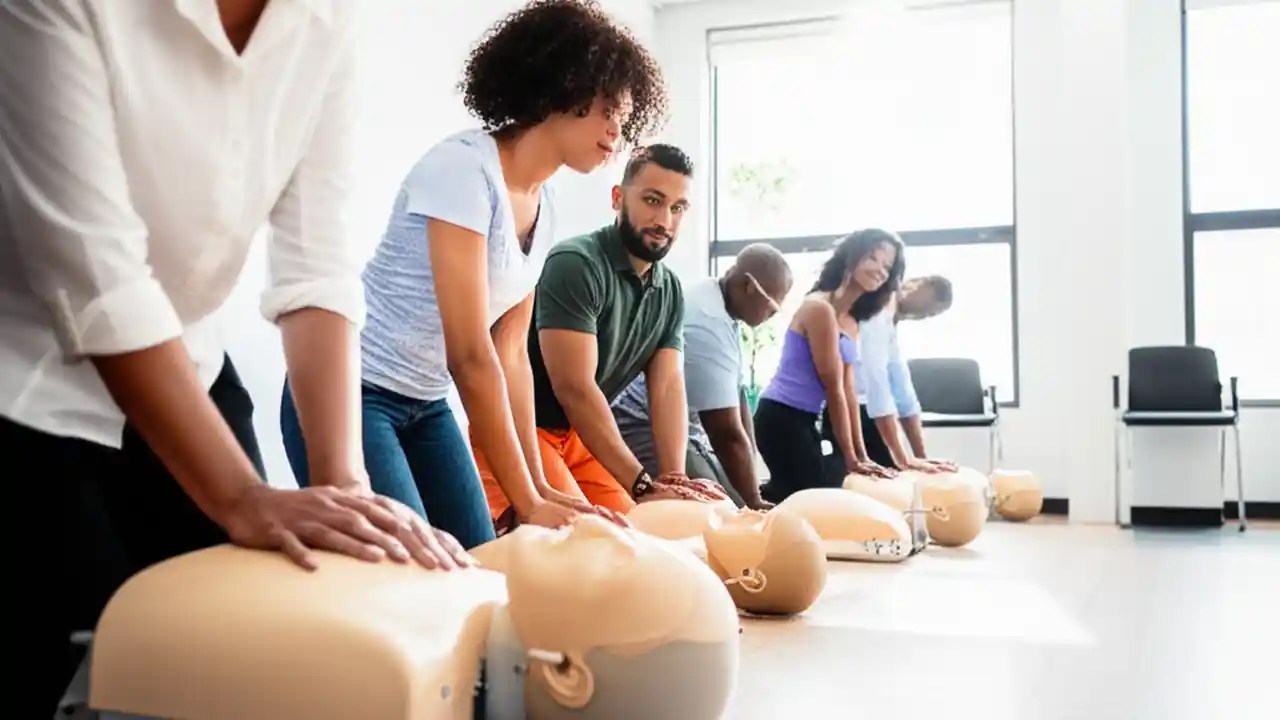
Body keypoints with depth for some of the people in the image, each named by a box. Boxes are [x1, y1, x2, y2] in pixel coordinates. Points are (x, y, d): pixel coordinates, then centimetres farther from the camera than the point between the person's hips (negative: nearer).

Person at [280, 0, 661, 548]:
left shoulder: (545, 208, 4)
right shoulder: (464, 166, -21)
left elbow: (510, 354, 6)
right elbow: (471, 355, -24)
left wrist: (539, 485, 1)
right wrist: (526, 503, -21)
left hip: (426, 404, 8)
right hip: (352, 393, -8)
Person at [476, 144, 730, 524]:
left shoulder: (671, 291, 2)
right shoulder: (576, 264, -21)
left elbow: (668, 387, -3)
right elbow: (575, 388, -27)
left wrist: (675, 477, -18)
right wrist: (643, 485, -27)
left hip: (578, 436, 8)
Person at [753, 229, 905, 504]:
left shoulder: (851, 323, 14)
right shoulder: (820, 308, -16)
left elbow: (848, 390, 10)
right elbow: (833, 389, -15)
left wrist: (862, 455, 4)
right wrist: (851, 459, -11)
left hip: (803, 420, 10)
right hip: (782, 418, -10)